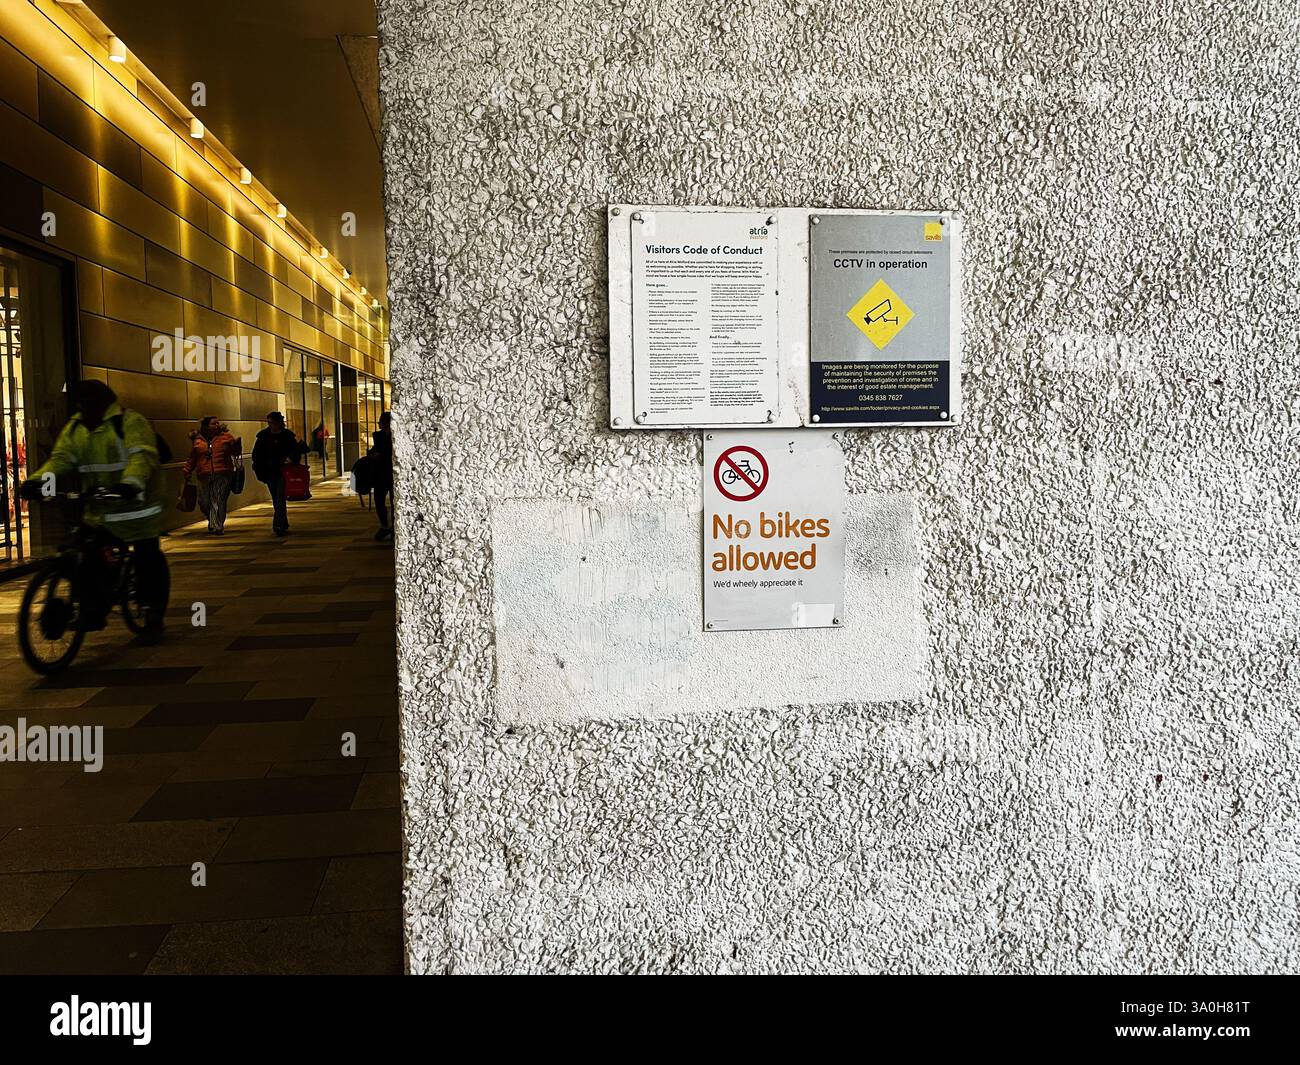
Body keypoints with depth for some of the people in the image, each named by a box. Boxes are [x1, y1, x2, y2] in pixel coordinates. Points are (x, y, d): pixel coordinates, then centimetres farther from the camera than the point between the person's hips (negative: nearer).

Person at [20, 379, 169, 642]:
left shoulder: (130, 422, -12)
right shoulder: (75, 427, 9)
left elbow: (142, 456, -26)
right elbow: (61, 459, -1)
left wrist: (132, 482, -45)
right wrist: (36, 480, -19)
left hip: (134, 506, -6)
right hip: (99, 510, 6)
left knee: (147, 561, 1)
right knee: (90, 561, 2)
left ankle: (154, 619, 13)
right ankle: (94, 613, 17)